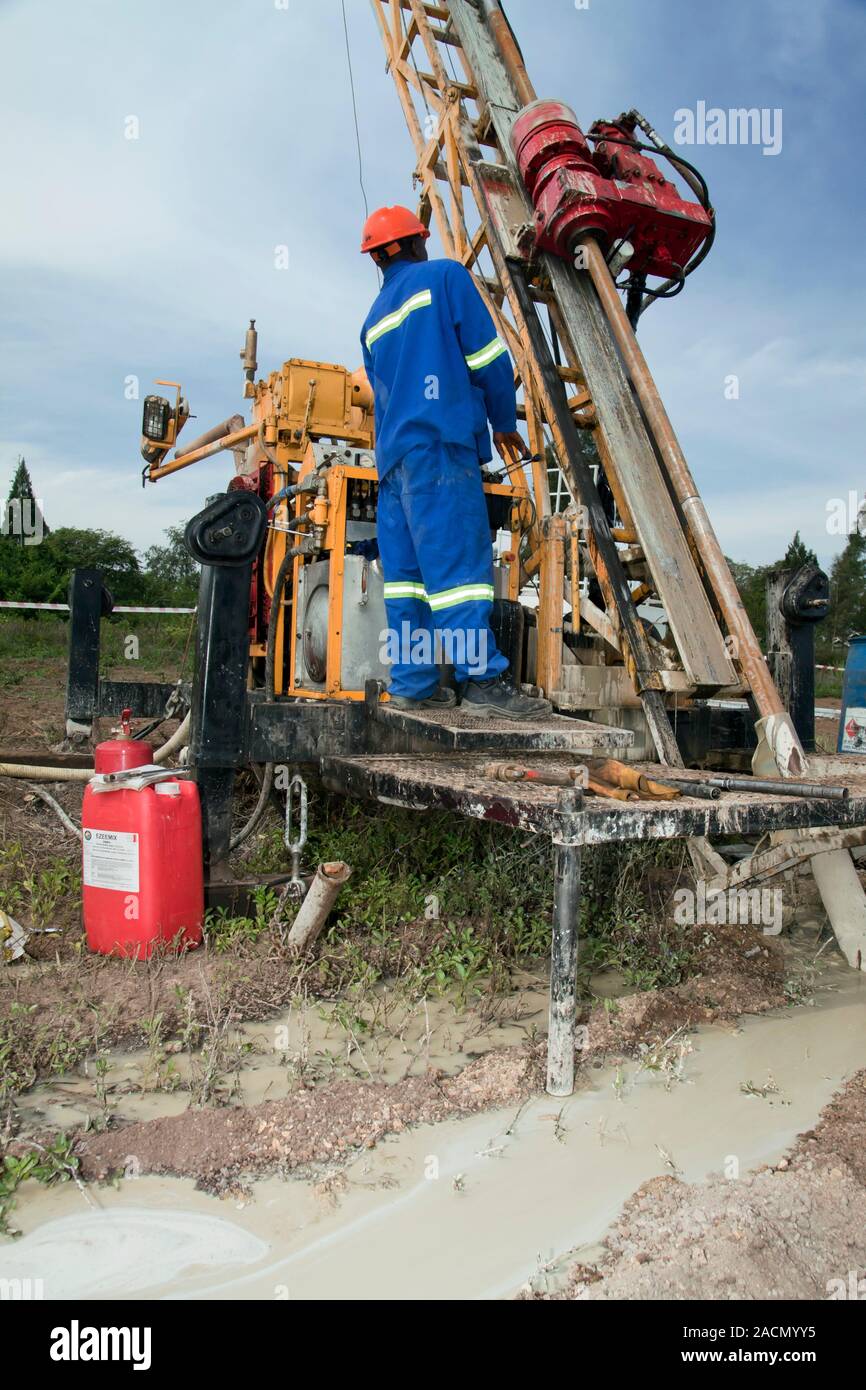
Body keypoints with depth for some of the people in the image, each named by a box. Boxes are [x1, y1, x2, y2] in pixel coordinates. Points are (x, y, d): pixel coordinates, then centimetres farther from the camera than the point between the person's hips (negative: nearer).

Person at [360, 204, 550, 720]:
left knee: (405, 568, 2)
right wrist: (505, 422, 9)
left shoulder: (374, 320, 26)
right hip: (441, 444, -7)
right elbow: (486, 353, -2)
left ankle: (412, 682, 0)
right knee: (460, 559, -15)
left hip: (392, 451, 7)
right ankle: (484, 680, -21)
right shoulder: (446, 276, 6)